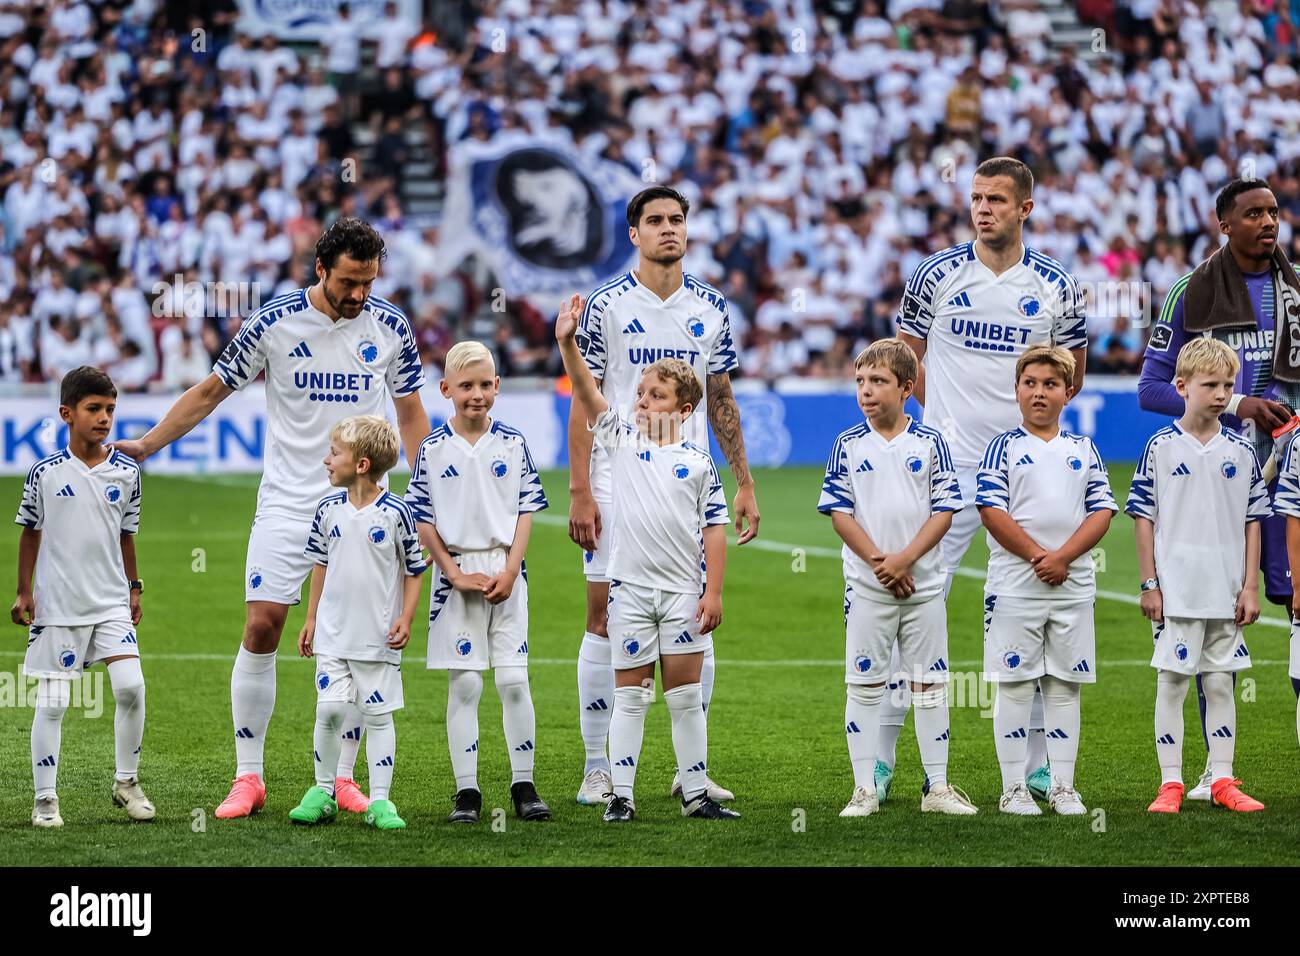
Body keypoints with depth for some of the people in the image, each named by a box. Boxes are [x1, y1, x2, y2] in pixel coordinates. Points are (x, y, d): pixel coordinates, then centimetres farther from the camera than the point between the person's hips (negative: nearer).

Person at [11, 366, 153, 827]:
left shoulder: (126, 472, 2)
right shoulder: (46, 472, -5)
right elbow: (30, 532, 4)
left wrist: (133, 589, 15)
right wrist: (24, 592, 1)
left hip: (111, 603, 2)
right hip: (57, 606, -2)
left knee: (131, 686, -11)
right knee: (51, 702, 0)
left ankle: (127, 782, 6)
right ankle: (45, 799, 10)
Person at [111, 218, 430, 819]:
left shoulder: (390, 328, -1)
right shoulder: (273, 323, -6)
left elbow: (411, 415, 10)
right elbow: (211, 392, 5)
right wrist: (145, 445, 1)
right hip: (287, 502, -1)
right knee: (261, 628, -9)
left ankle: (342, 779, 10)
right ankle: (248, 778, -1)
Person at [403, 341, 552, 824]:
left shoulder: (513, 444, 3)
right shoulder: (433, 450, 0)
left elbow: (526, 512, 3)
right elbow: (424, 521, 1)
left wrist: (510, 572, -8)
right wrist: (456, 575, -8)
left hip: (505, 573, 0)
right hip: (456, 573, 0)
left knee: (514, 681, -2)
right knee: (463, 685, 0)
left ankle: (524, 785, 7)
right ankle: (466, 790, 4)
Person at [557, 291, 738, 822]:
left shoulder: (698, 463, 2)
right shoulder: (621, 440, 4)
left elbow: (714, 530, 2)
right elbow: (586, 391, -7)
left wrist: (713, 592, -5)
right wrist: (567, 344, -21)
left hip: (683, 592, 0)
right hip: (630, 587, 0)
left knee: (686, 696, 5)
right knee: (630, 696, 3)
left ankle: (696, 794, 11)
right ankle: (621, 796, 6)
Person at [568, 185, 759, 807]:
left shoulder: (711, 307, 8)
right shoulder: (605, 306, -3)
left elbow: (722, 400, 14)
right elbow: (583, 403, -3)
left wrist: (744, 483, 10)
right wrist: (579, 493, -10)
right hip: (616, 483, -3)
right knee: (605, 619, -3)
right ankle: (597, 768, 4)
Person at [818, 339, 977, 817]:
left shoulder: (930, 443, 1)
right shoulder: (848, 445, 1)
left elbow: (945, 509, -3)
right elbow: (839, 512, -2)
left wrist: (904, 560, -14)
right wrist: (879, 561, -12)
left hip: (923, 584, 1)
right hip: (867, 587, 0)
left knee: (930, 684, 5)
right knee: (864, 685, 1)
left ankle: (938, 788, 12)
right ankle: (864, 790, 6)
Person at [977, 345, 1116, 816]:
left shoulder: (1084, 450, 10)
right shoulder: (1004, 446, 0)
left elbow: (1102, 511, 3)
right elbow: (991, 510, -8)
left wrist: (1063, 556, -12)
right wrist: (1037, 555, -14)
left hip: (1073, 584, 3)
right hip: (1015, 585, -3)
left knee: (1065, 686, 6)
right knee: (1015, 685, 0)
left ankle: (1063, 788, 11)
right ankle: (1014, 789, 4)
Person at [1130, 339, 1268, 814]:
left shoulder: (1241, 451, 5)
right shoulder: (1161, 447, -3)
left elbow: (1252, 521, 8)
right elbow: (1143, 517, -1)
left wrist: (1250, 587, 2)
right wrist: (1149, 585, -4)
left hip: (1227, 593, 3)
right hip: (1176, 592, -2)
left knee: (1220, 684, 8)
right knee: (1171, 682, 1)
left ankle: (1222, 780, 13)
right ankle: (1170, 783, 6)